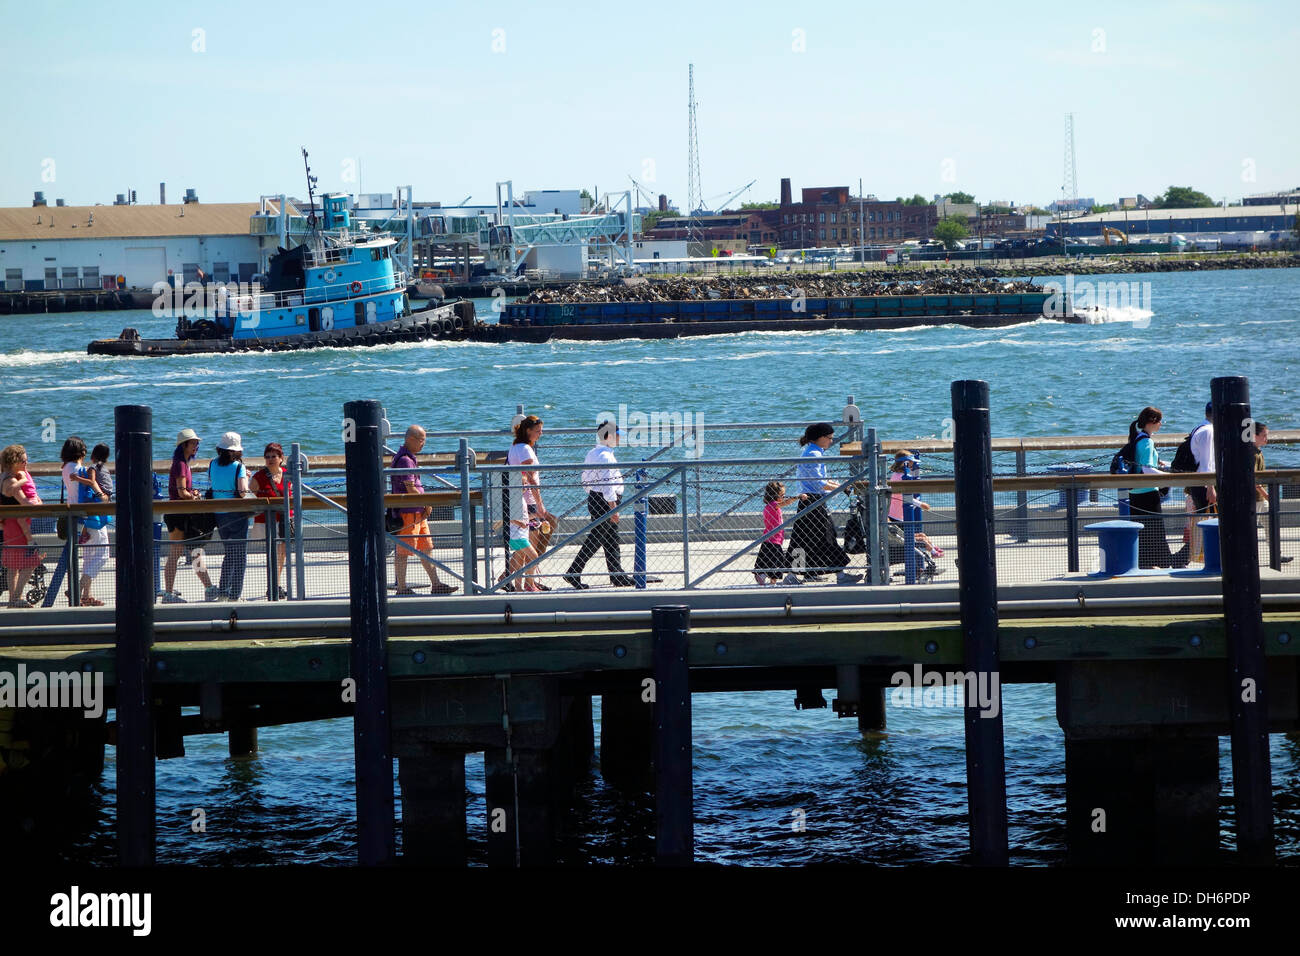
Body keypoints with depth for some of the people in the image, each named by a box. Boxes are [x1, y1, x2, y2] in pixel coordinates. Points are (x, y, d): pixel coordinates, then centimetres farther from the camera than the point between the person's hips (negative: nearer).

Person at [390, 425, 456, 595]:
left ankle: (436, 584, 16)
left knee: (426, 547, 12)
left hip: (419, 512, 11)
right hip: (407, 511, -11)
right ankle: (402, 588, 0)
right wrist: (427, 504, -8)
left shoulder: (410, 458, 16)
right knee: (403, 551, -4)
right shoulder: (405, 460, -17)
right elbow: (411, 489, -20)